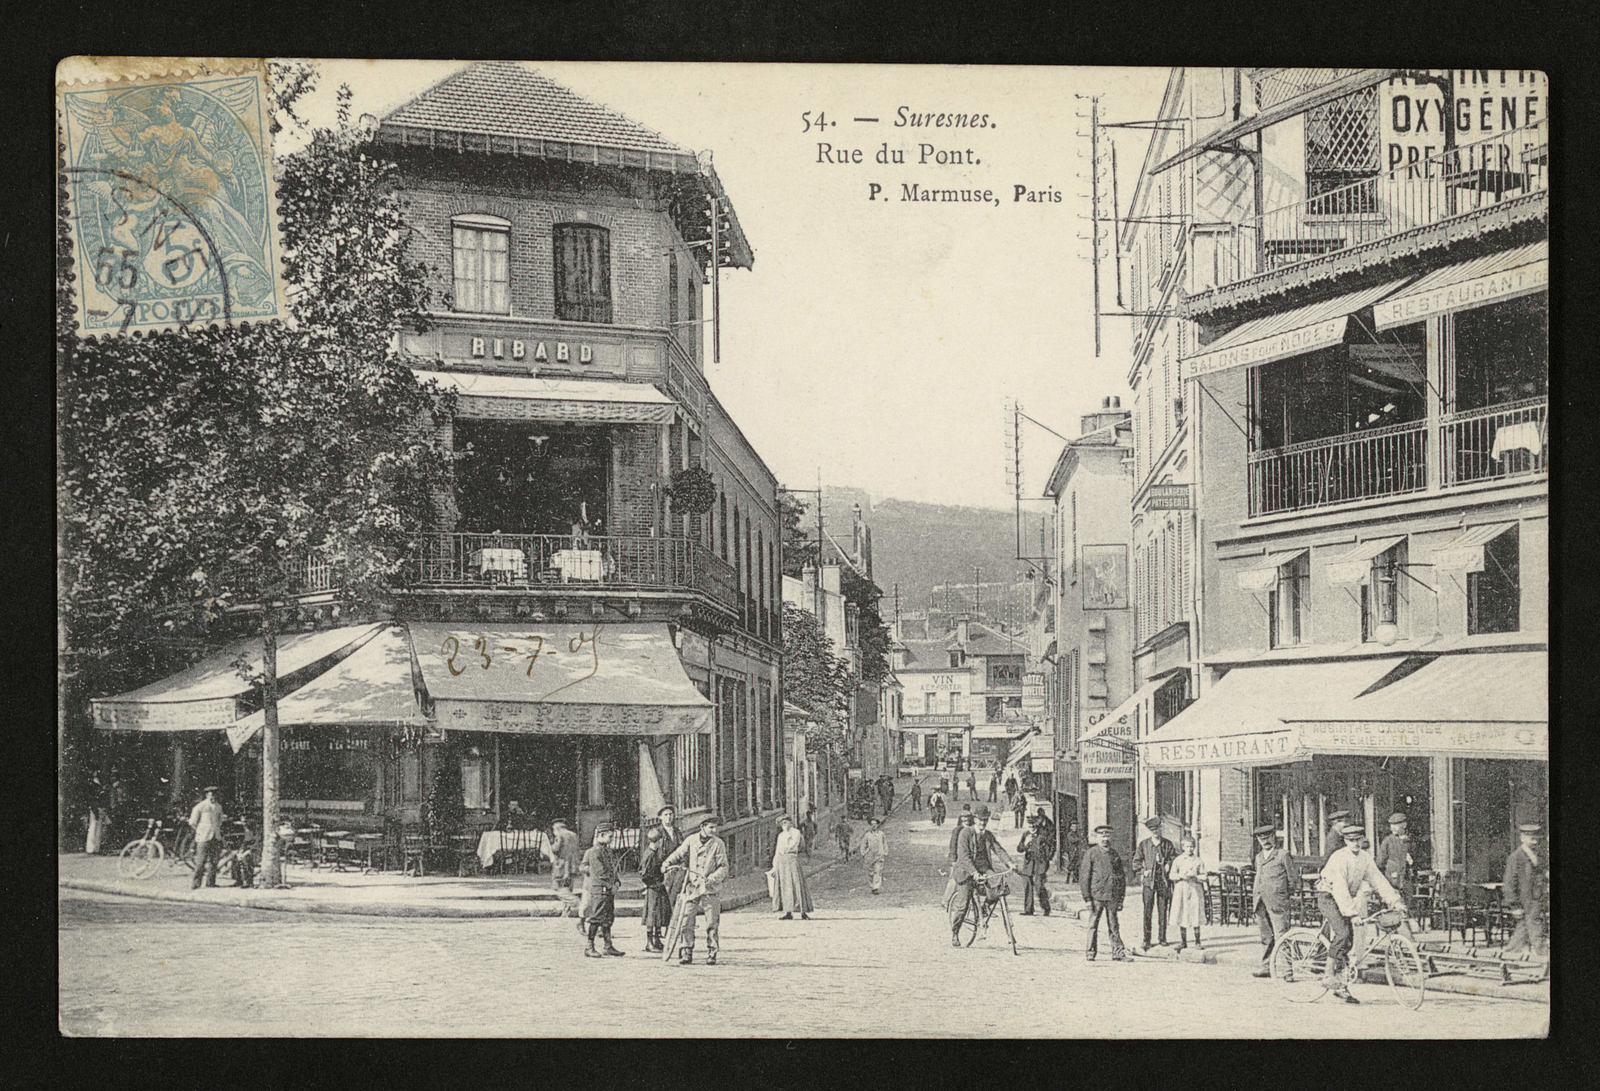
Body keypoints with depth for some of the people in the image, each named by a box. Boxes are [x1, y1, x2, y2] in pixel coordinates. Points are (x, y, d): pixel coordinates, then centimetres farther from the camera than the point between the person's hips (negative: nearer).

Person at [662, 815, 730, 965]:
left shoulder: (718, 844, -2)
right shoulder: (691, 841, 4)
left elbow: (723, 868, -2)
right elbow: (678, 854, 14)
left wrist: (712, 878, -19)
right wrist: (668, 862, -6)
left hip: (711, 889, -2)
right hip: (692, 886, 2)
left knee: (712, 923, -1)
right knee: (686, 921, -1)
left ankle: (711, 954, 11)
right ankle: (686, 953, 9)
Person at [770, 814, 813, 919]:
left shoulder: (796, 832, 3)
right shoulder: (781, 835, 20)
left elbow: (793, 845, -10)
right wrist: (775, 866, 14)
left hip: (792, 859, -6)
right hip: (781, 861, 6)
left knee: (795, 885, -10)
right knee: (783, 886, 0)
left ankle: (803, 912, -9)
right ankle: (788, 912, 1)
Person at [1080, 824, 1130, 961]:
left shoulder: (1115, 855, 12)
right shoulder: (1090, 854, 1)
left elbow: (1121, 877, 16)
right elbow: (1086, 876, -2)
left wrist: (1121, 898, 11)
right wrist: (1087, 898, -7)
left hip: (1112, 896, 3)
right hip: (1097, 895, -3)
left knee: (1113, 925, 5)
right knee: (1093, 925, 1)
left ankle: (1118, 952, 8)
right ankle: (1089, 953, 7)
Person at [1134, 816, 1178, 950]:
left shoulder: (1167, 844, 7)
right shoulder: (1143, 844, 6)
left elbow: (1174, 858, 11)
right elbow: (1136, 861, 11)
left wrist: (1168, 866, -6)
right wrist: (1142, 873, -1)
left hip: (1163, 880, 1)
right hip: (1149, 880, -1)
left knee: (1163, 910, 4)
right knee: (1148, 911, -6)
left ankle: (1162, 938, 13)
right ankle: (1146, 940, -3)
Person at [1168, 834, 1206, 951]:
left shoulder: (1198, 861, 4)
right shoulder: (1178, 860, 6)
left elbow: (1204, 877, 4)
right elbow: (1171, 875, 3)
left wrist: (1195, 877, -14)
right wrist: (1180, 876, -14)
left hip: (1195, 890, -1)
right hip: (1181, 890, 1)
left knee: (1196, 917, -2)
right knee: (1181, 917, 2)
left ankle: (1197, 942, 7)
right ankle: (1183, 941, 11)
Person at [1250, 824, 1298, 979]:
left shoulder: (1283, 854, 0)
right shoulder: (1259, 857, 21)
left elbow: (1294, 878, 2)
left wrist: (1291, 896, 2)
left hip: (1277, 902, -6)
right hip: (1261, 902, 7)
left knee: (1280, 936, -10)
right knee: (1265, 937, 10)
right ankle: (1265, 967, 15)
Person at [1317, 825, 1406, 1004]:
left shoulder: (1365, 857, 0)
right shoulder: (1339, 858, -22)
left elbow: (1378, 880, -1)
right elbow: (1340, 888, -29)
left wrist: (1395, 901, -10)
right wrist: (1351, 911, -37)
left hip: (1347, 898, 7)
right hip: (1328, 896, -7)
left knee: (1349, 938, -1)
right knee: (1343, 933, -25)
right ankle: (1332, 973, -17)